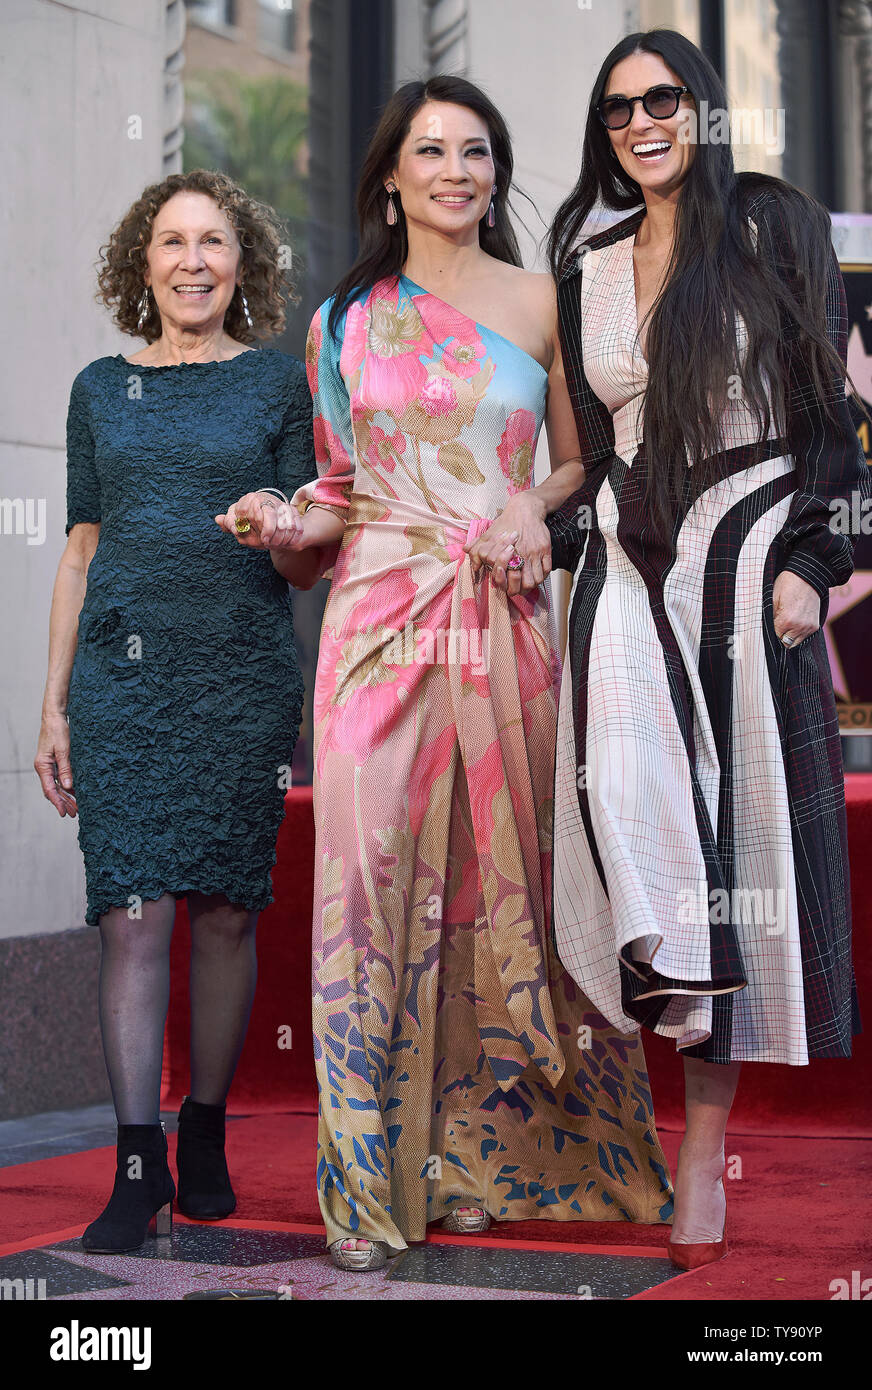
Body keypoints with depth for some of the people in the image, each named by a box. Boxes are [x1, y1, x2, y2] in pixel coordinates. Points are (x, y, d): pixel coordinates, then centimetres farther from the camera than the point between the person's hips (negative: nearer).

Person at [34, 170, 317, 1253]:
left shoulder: (282, 382, 7)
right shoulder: (102, 389, 13)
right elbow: (81, 552, 14)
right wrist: (54, 706, 9)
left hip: (246, 674, -1)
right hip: (123, 669, 1)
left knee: (226, 910, 2)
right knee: (132, 910, -7)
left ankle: (205, 1139, 17)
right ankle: (137, 1164, -5)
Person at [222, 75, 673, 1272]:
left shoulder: (539, 301, 9)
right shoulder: (346, 319, 11)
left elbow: (582, 460, 12)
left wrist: (535, 502, -8)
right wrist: (286, 524, -3)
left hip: (506, 618, 0)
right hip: (381, 617, 0)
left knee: (501, 875, 2)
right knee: (373, 877, -7)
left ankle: (483, 1149, 17)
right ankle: (371, 1184, -1)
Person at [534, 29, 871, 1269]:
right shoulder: (589, 270, 16)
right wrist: (554, 533, 4)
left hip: (749, 553, -3)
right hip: (630, 561, 4)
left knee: (739, 822, -5)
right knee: (626, 790, -26)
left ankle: (703, 1147, 0)